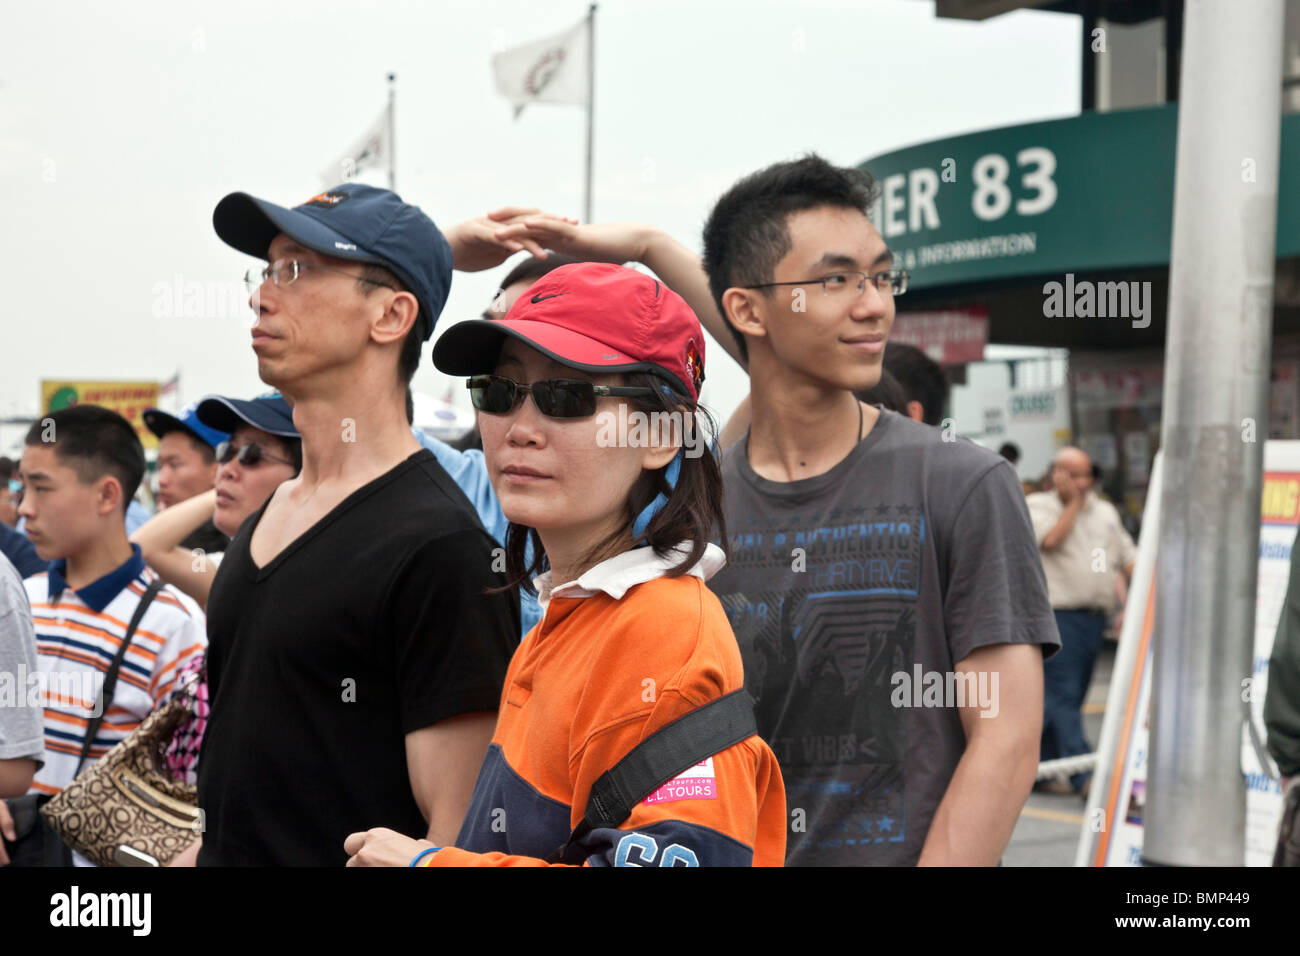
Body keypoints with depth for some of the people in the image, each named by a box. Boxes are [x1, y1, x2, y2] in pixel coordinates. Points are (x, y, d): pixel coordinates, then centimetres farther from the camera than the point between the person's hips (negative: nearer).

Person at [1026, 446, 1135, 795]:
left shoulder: (1106, 512, 19)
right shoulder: (1036, 505, 2)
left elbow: (1128, 557, 18)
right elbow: (1052, 540, -16)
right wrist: (1073, 503, -6)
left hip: (1094, 617, 7)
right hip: (1057, 613, -6)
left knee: (1068, 697, 8)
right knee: (1063, 695, -11)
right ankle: (1083, 774, -16)